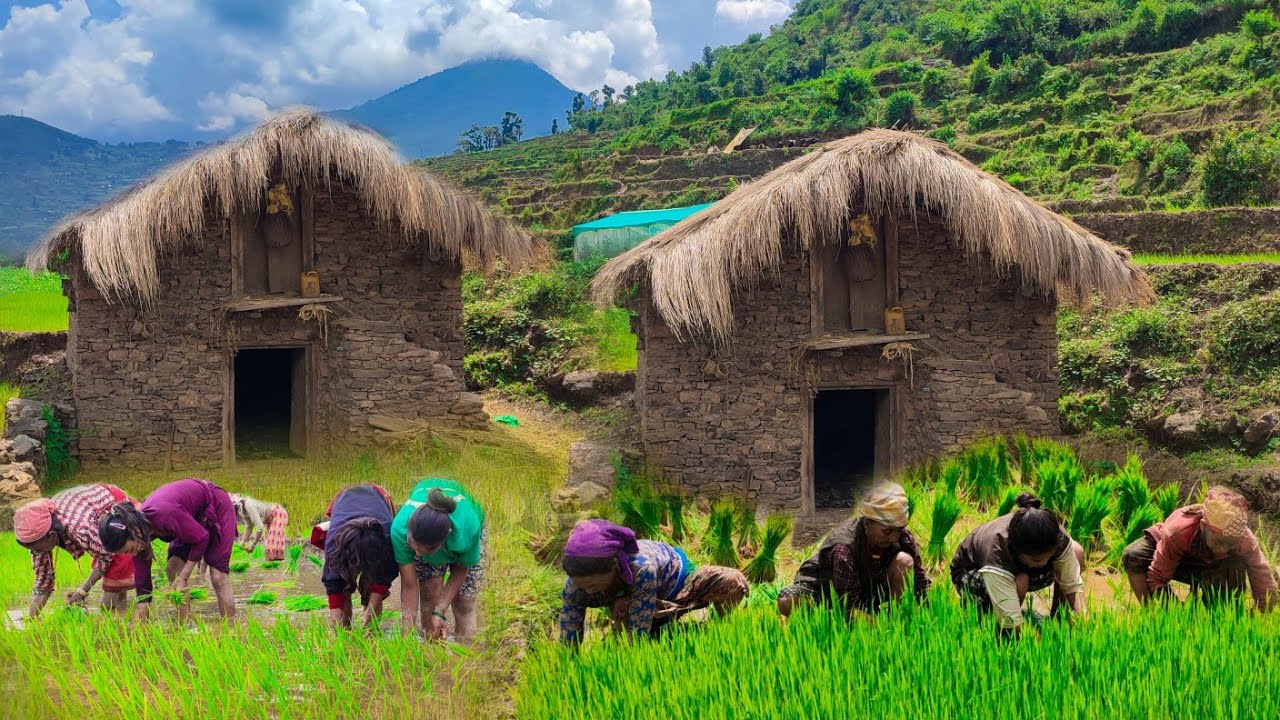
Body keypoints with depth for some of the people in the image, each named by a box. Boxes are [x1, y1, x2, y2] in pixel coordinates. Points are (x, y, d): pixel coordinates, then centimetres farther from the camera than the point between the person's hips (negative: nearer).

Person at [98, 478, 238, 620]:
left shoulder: (165, 514, -39)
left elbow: (202, 538, -25)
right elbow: (142, 585, -9)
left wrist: (183, 577, -21)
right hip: (195, 516, 7)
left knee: (218, 576, -11)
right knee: (172, 569, -5)